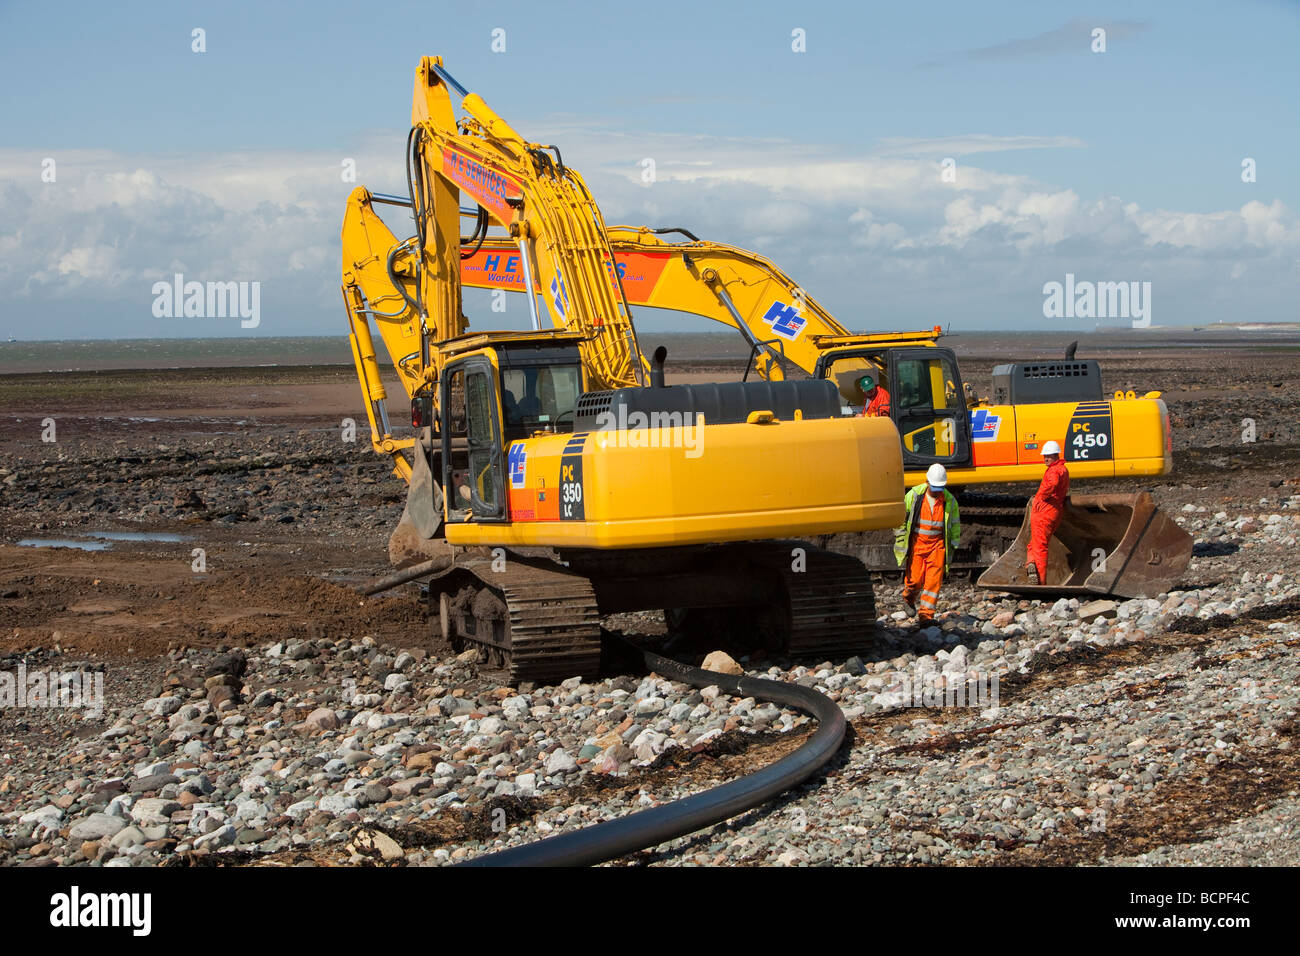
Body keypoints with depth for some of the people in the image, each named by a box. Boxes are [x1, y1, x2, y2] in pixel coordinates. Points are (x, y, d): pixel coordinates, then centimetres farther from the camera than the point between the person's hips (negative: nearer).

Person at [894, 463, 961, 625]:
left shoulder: (949, 500, 1)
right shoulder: (914, 495, -5)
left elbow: (955, 525, 13)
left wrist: (953, 546, 11)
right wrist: (900, 536, 3)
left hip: (937, 545, 1)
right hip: (916, 543, -1)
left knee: (933, 581, -8)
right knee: (915, 578, -4)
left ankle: (925, 615, -6)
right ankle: (908, 599, 30)